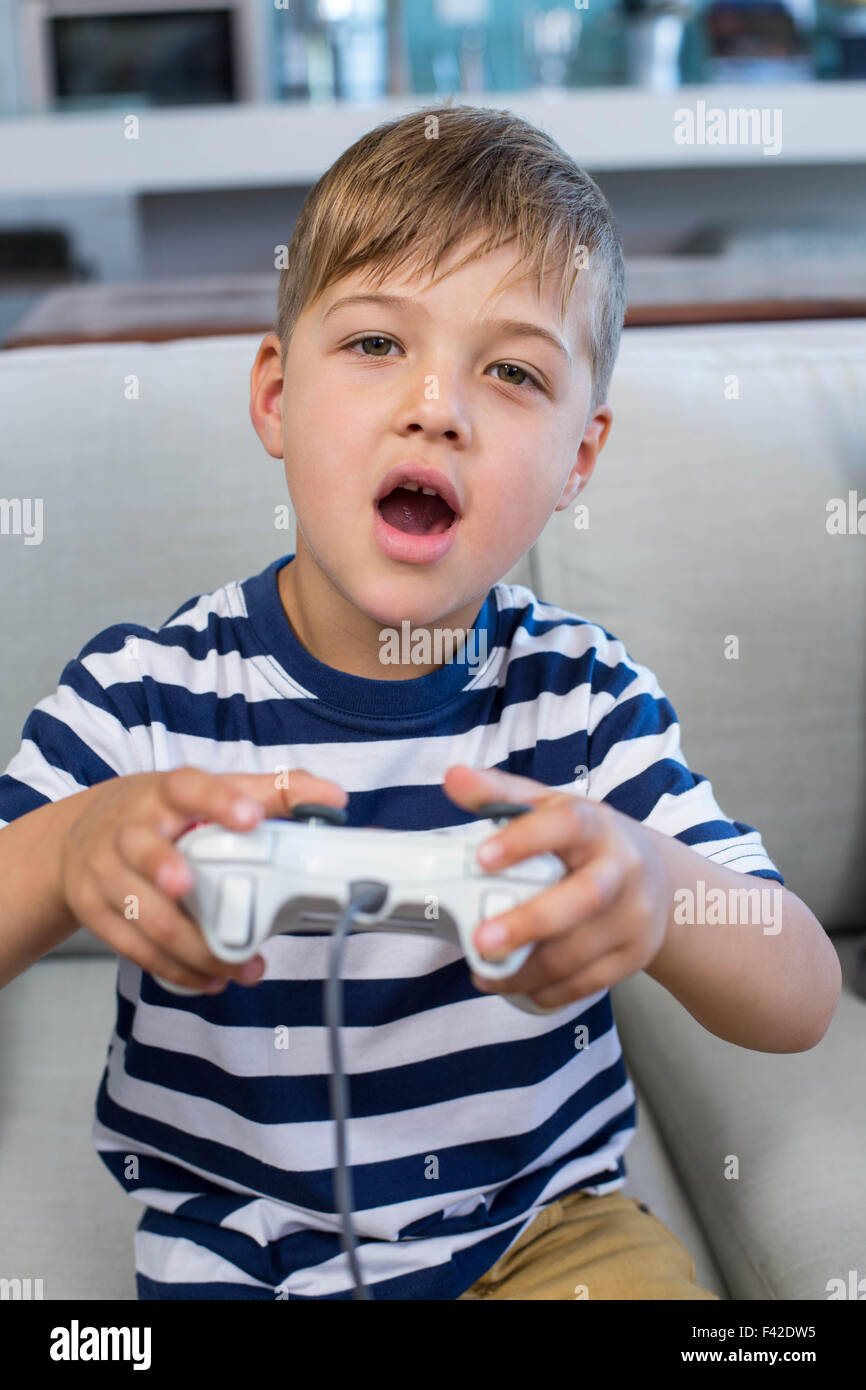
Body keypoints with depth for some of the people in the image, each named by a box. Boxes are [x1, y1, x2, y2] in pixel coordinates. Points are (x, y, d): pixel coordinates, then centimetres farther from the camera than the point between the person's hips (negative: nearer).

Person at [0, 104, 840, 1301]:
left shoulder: (583, 689, -8)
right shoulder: (144, 692, -12)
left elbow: (801, 1007, -13)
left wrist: (657, 891, -36)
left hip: (549, 1227, 0)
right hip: (237, 1253, 0)